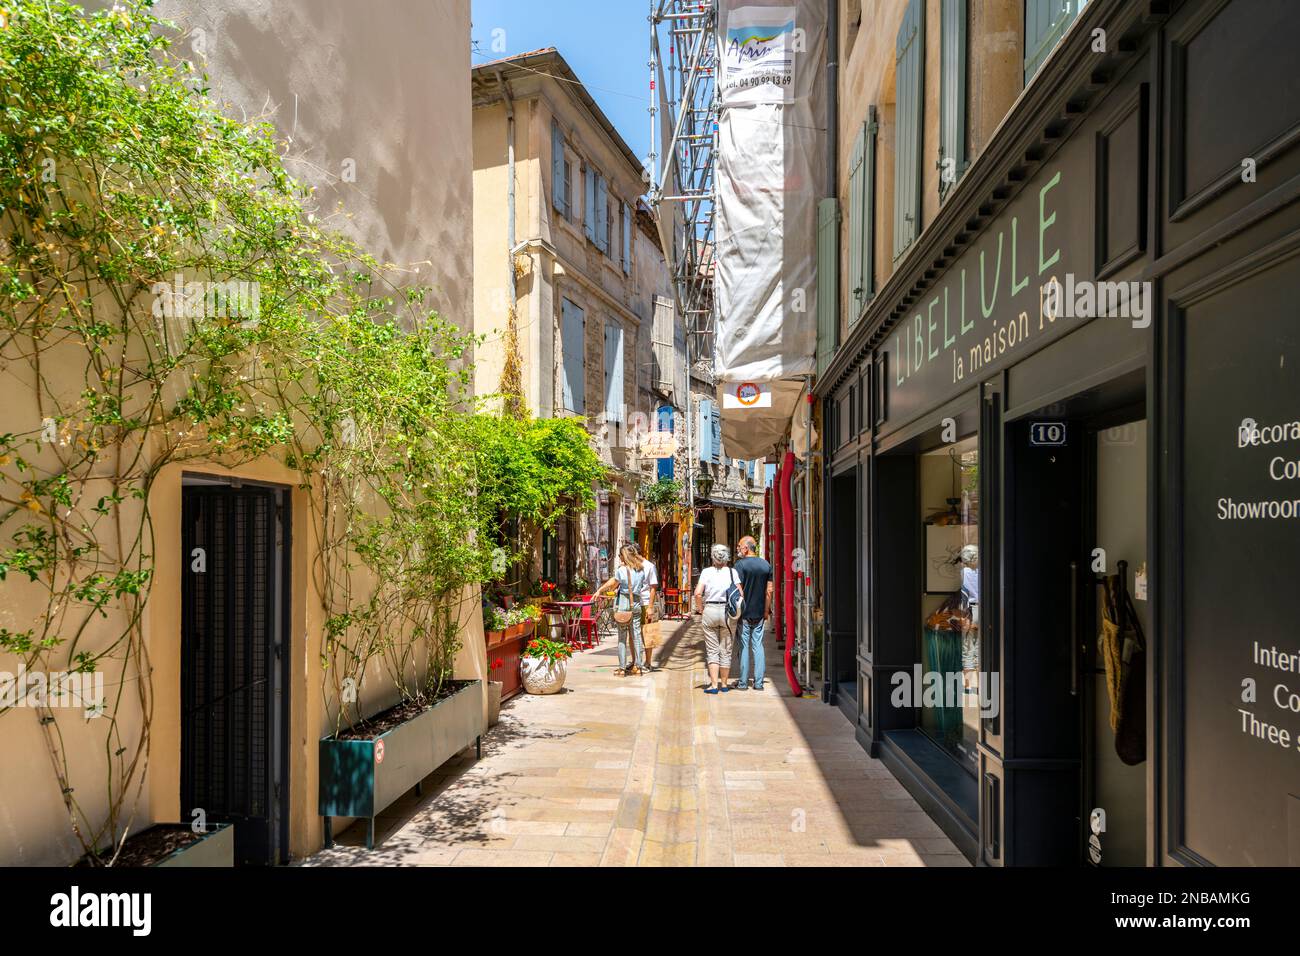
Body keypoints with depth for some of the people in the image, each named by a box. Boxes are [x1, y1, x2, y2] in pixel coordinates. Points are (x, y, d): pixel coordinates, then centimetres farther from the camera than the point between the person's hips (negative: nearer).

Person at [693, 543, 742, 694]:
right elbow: (741, 594, -5)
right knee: (725, 650, 11)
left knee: (712, 650, 6)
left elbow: (698, 593, -11)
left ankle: (714, 685, 2)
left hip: (710, 610, -1)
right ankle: (724, 685, 18)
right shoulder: (732, 572, 0)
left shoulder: (707, 572, -2)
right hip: (727, 612, 1)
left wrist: (700, 609, 2)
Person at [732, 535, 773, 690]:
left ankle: (743, 682, 6)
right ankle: (758, 682, 9)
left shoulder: (740, 564, -10)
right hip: (759, 613, 4)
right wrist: (766, 610, 14)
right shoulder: (766, 565, 6)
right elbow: (769, 590, 7)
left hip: (744, 613, -4)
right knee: (758, 645, 9)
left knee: (744, 646, 2)